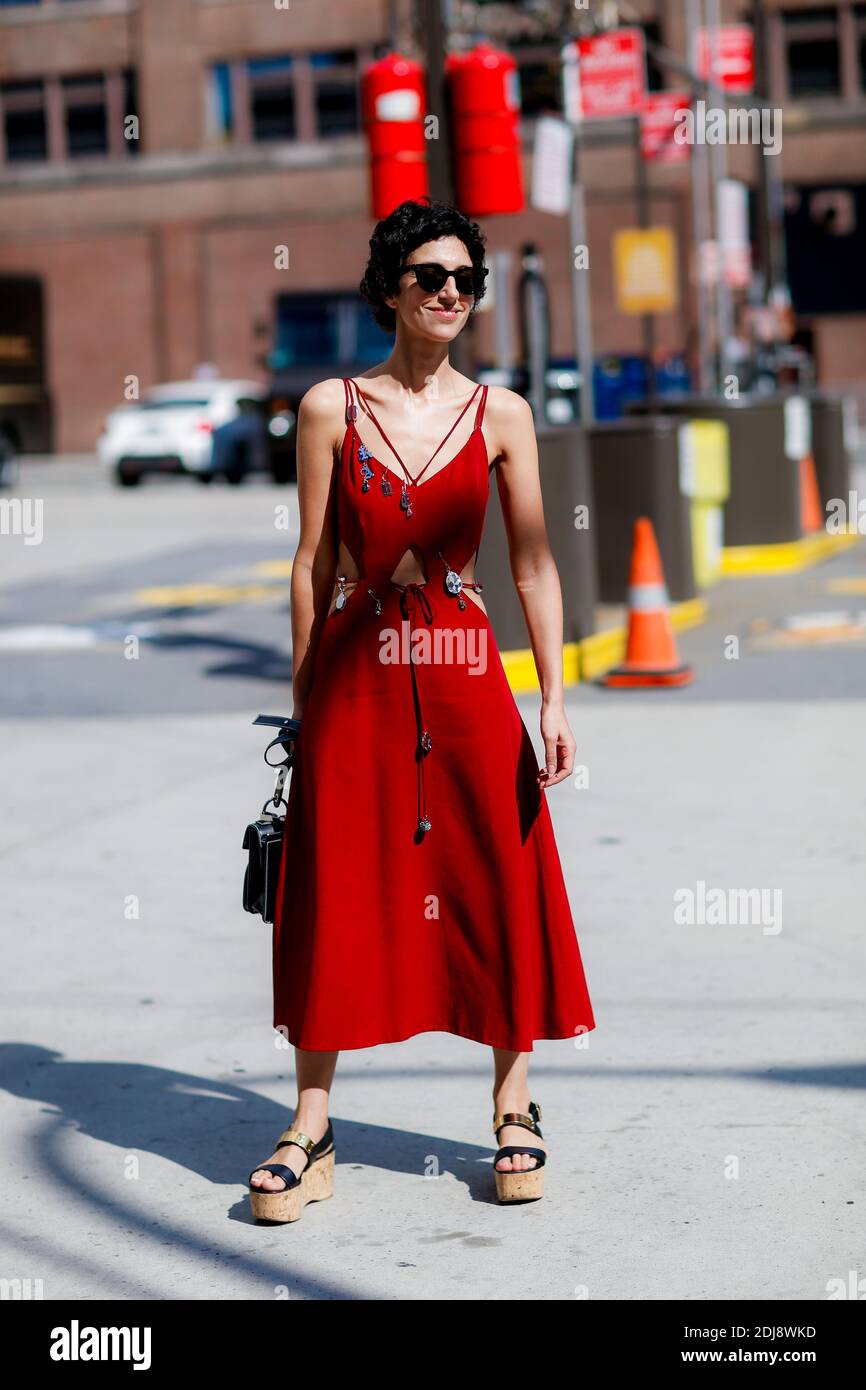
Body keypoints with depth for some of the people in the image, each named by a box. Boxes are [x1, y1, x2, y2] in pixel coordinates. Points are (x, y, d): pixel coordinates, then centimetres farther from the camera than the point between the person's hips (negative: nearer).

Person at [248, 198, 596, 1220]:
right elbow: (313, 561, 5)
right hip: (354, 676, 0)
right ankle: (311, 1131, 11)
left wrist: (554, 698, -2)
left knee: (496, 883, 4)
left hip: (465, 675, 1)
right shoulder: (330, 408, 3)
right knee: (337, 891, 2)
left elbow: (533, 563, 4)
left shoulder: (500, 415, 4)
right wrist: (302, 696, 4)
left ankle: (513, 1106, 20)